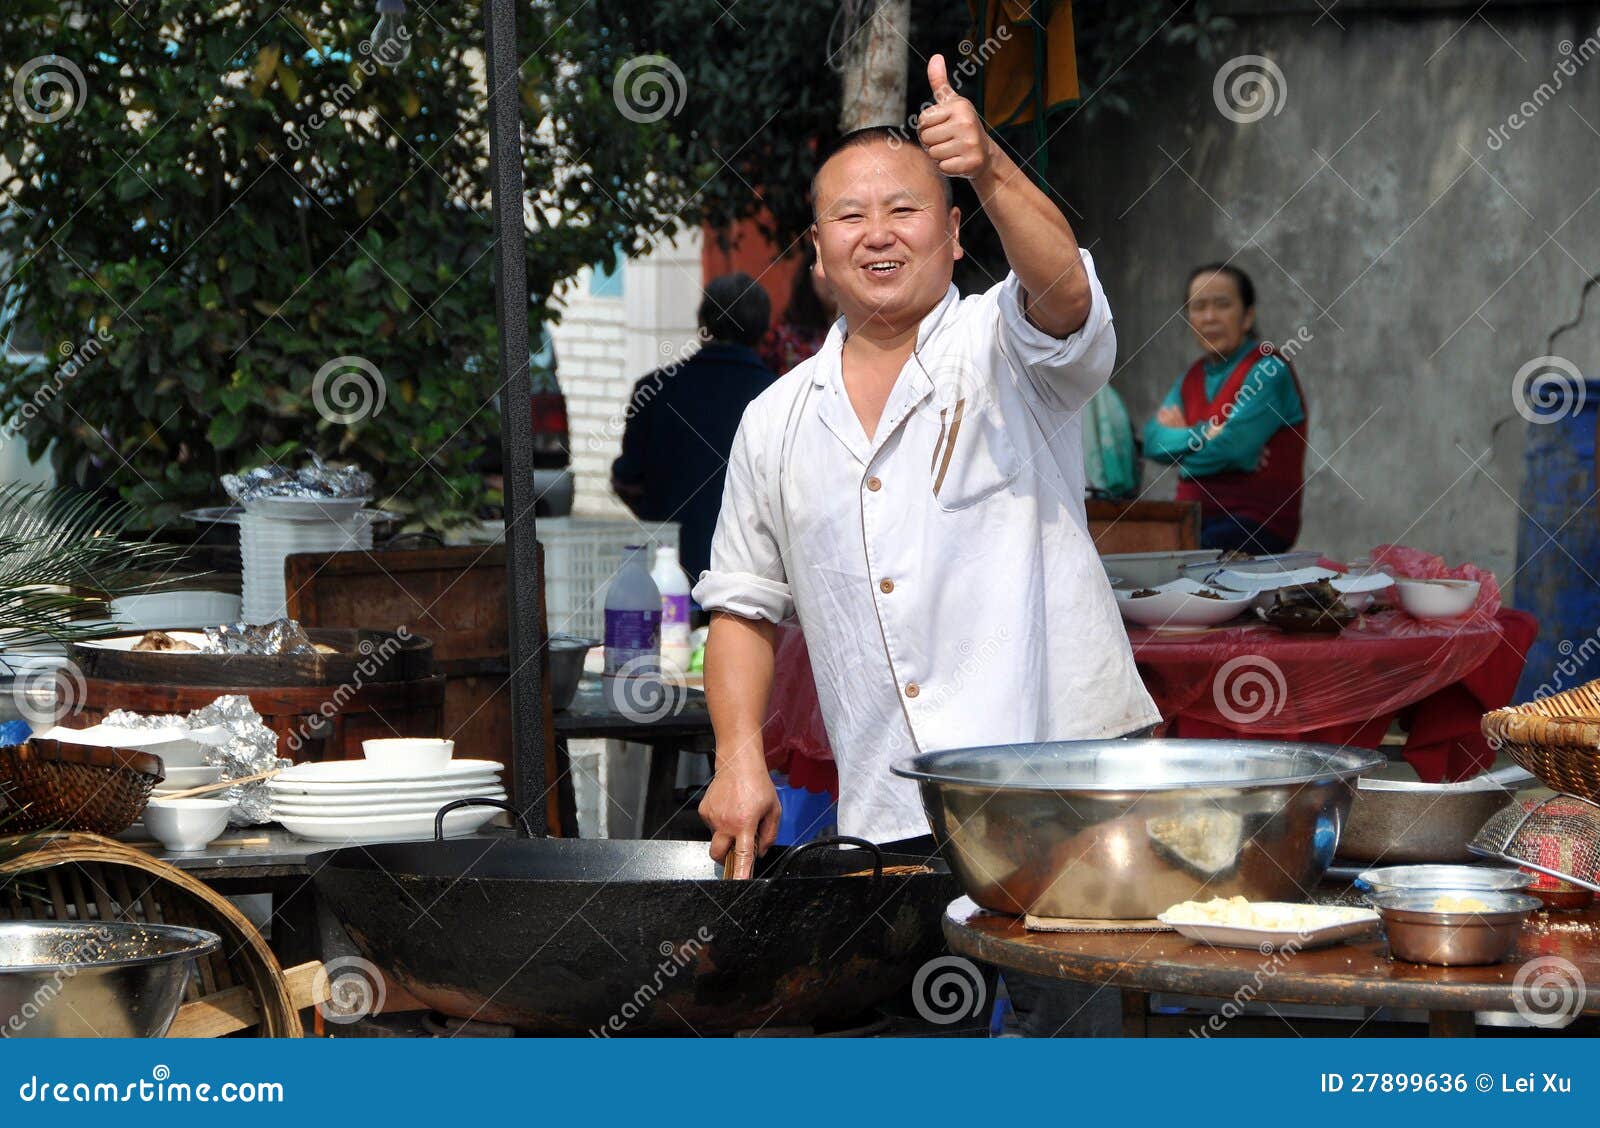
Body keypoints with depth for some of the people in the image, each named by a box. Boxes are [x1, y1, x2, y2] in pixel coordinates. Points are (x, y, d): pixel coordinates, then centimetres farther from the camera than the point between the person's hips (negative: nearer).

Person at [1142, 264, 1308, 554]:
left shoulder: (1268, 370, -7)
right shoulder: (1192, 377, 17)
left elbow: (1229, 448, -18)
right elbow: (1153, 441, 4)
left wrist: (1180, 434, 0)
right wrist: (1202, 435, -12)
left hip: (1257, 524, -7)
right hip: (1194, 517, 7)